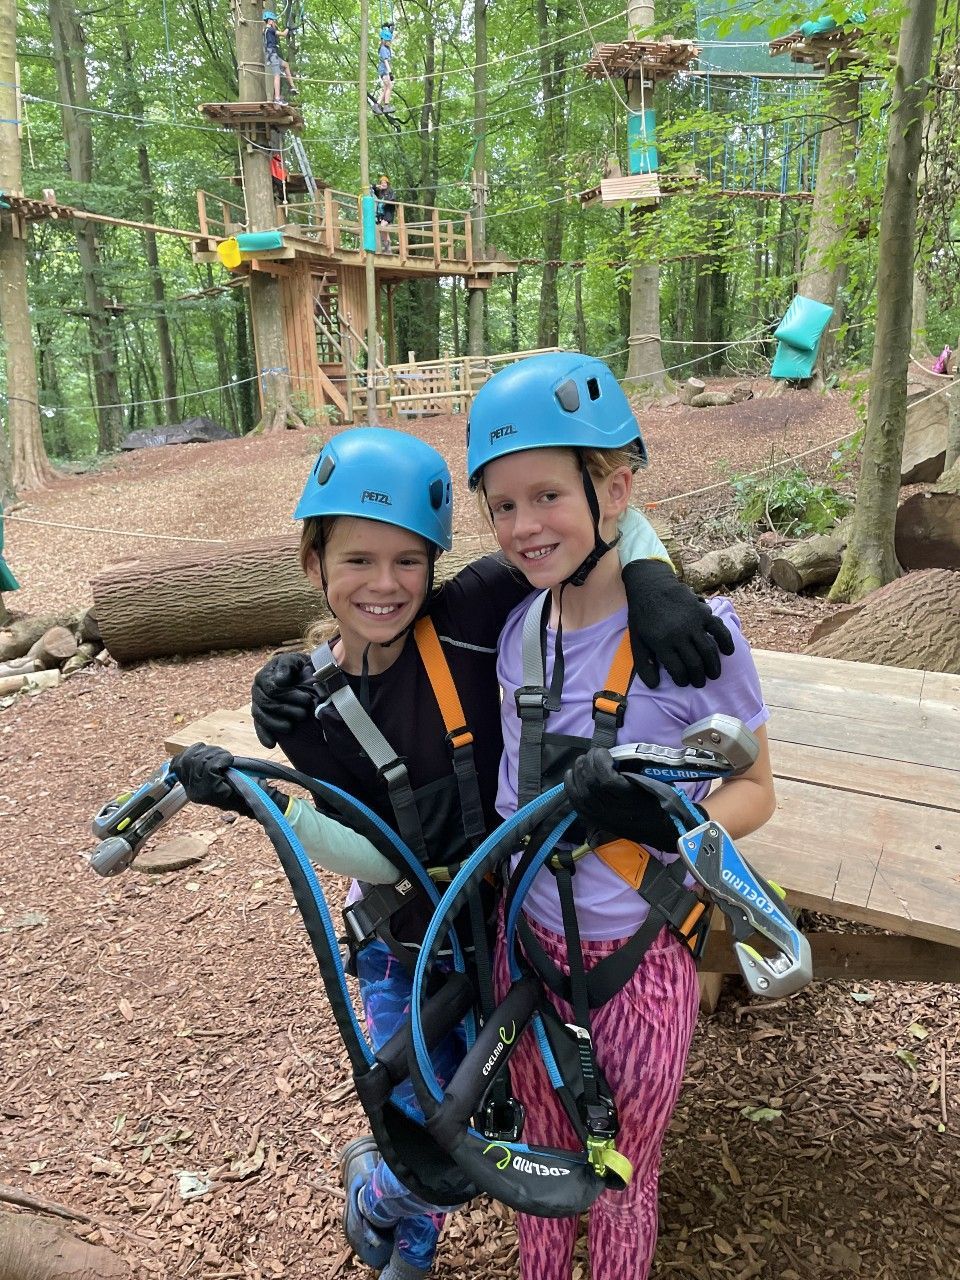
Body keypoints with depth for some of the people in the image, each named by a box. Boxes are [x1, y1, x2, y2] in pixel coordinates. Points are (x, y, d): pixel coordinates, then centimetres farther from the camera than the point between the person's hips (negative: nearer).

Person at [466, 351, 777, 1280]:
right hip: (528, 940, 4)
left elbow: (753, 790, -10)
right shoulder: (517, 628, -4)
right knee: (543, 1152, 25)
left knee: (622, 1175, 19)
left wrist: (668, 814, -28)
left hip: (636, 957, -4)